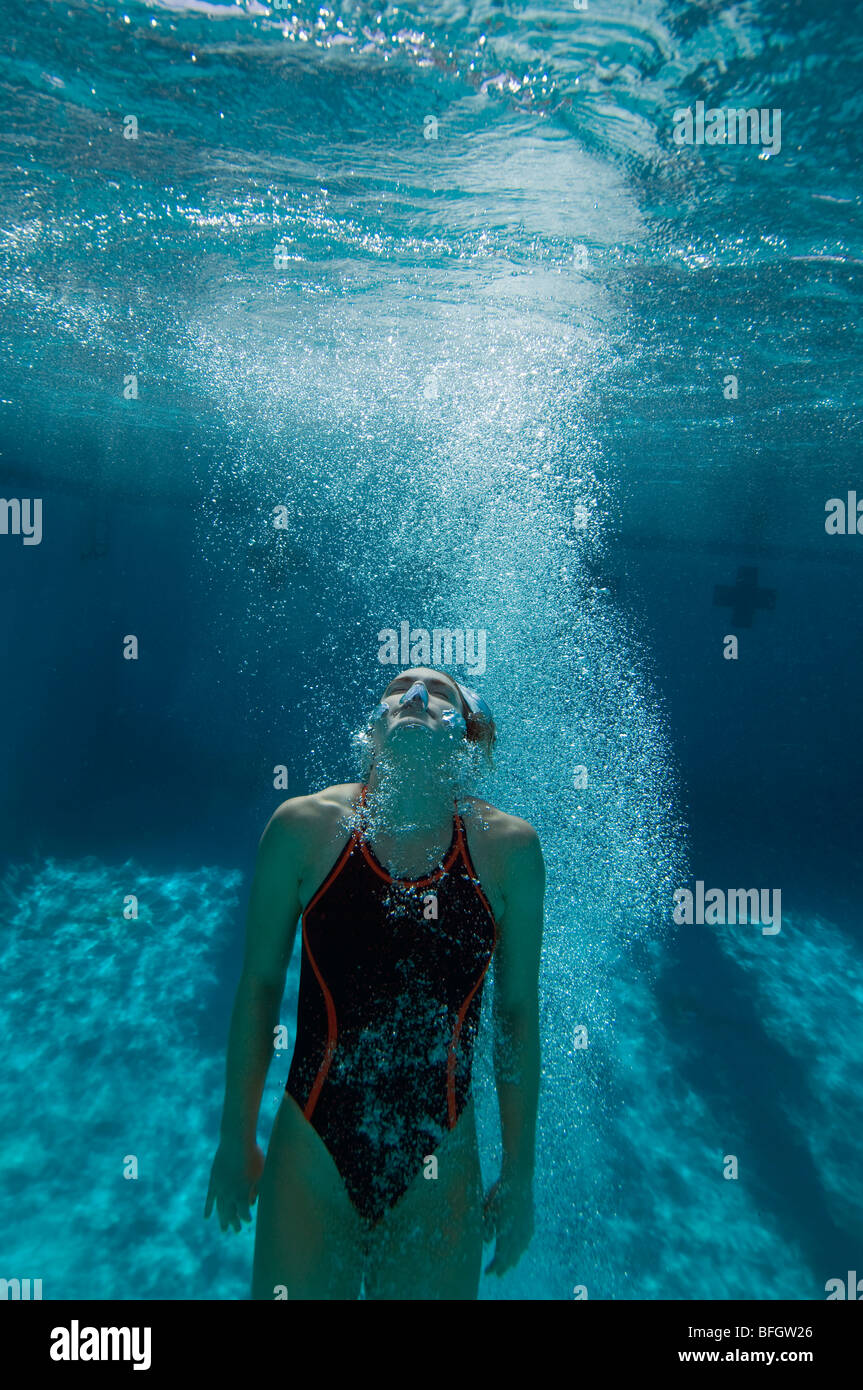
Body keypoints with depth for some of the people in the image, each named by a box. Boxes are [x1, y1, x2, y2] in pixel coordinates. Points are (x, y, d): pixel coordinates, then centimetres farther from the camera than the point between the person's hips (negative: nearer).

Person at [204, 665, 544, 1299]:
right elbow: (258, 988, 0)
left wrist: (519, 1173, 5)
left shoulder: (509, 847, -8)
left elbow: (518, 1015, 0)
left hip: (438, 1165, 1)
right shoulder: (303, 826, -10)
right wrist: (236, 1140, 6)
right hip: (314, 1156, 0)